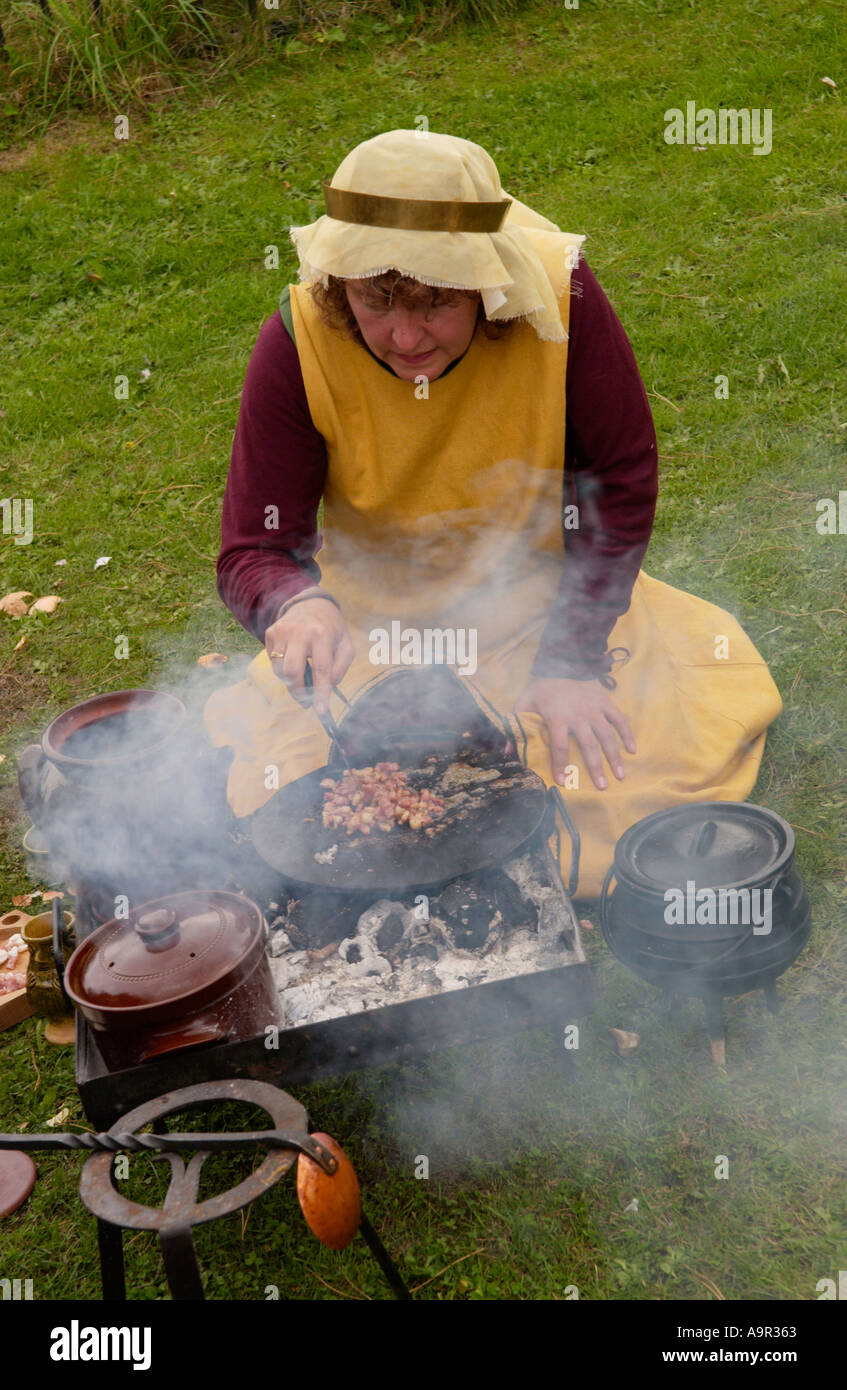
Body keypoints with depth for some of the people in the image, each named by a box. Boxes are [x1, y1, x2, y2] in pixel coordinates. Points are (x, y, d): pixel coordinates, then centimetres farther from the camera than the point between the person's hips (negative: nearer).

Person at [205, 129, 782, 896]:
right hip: (376, 626, 0)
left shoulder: (558, 296, -22)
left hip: (547, 600, 0)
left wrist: (574, 660, -14)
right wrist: (297, 605, -42)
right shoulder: (301, 344, -21)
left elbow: (620, 481, -10)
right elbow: (253, 552, -17)